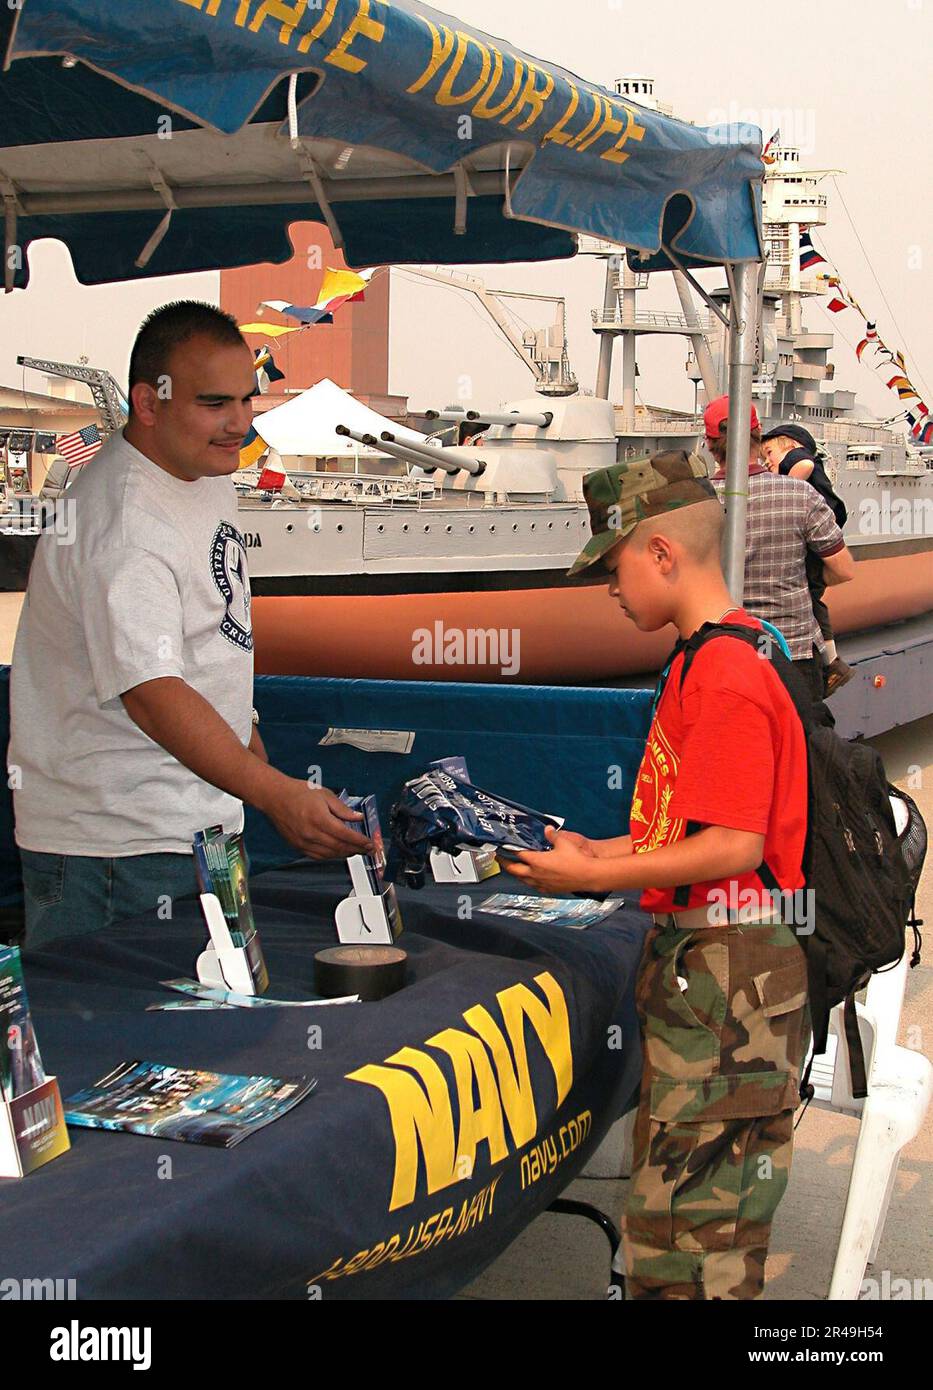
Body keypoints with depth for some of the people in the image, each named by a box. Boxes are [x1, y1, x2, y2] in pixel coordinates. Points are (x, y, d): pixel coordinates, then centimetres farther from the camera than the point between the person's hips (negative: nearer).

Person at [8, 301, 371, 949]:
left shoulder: (209, 477, 8)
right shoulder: (120, 525, -24)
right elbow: (150, 691, -34)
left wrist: (257, 755, 22)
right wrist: (277, 795, -43)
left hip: (202, 822, 10)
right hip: (117, 844, -9)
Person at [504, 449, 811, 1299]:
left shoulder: (725, 674, -18)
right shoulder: (703, 662, 15)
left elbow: (733, 848, -23)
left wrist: (593, 875, -15)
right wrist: (594, 852, 11)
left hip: (728, 980, -11)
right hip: (695, 968, 11)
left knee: (691, 1235, -4)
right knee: (675, 1207, 18)